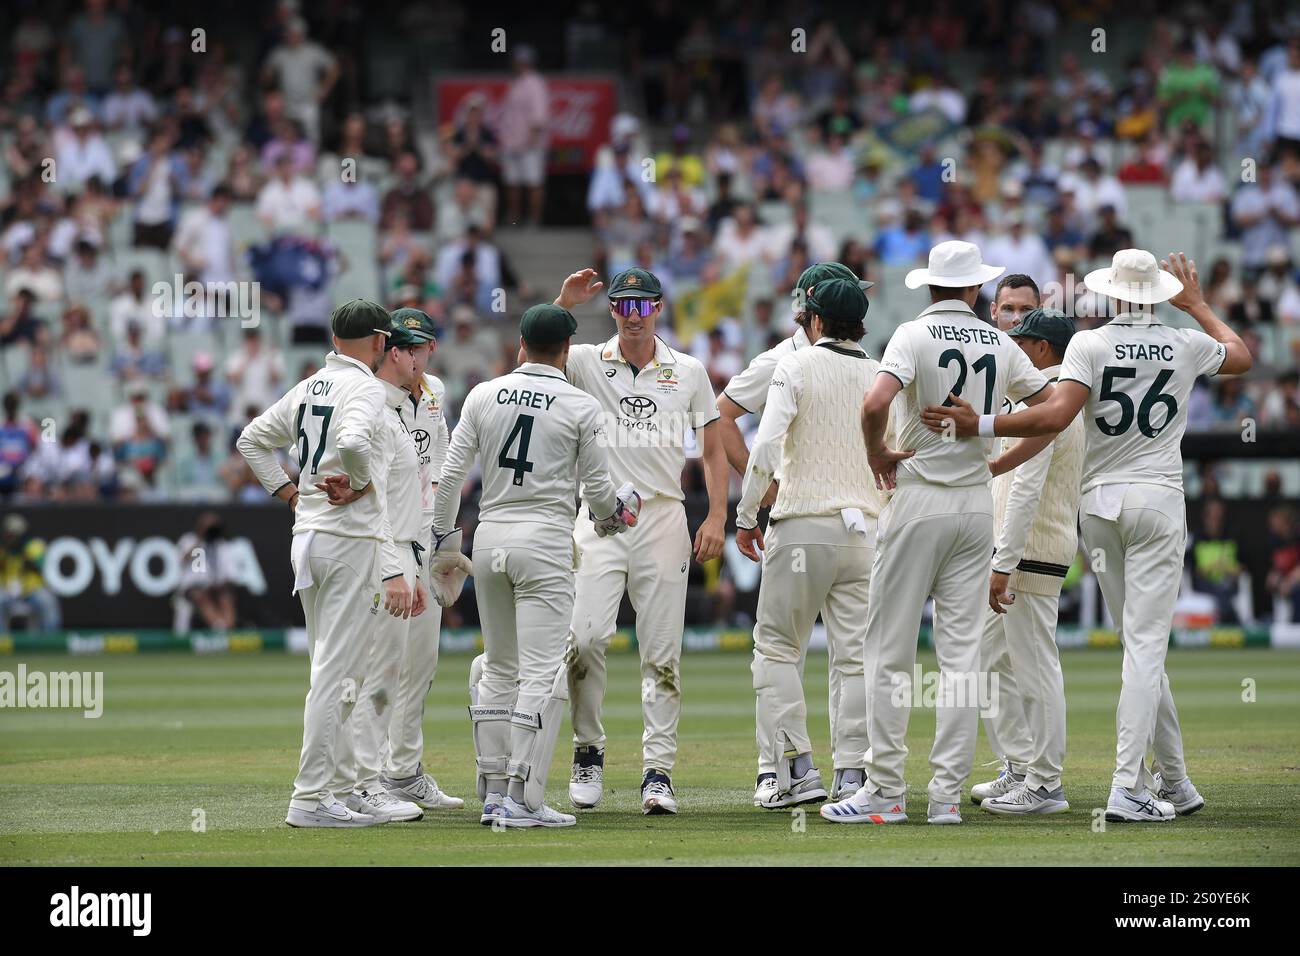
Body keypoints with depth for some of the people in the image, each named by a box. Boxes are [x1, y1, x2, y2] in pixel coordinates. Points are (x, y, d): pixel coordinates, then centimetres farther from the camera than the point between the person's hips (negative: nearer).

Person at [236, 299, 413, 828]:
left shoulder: (308, 388, 14)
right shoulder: (366, 388, -11)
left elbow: (252, 438, 22)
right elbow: (352, 442, -30)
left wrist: (288, 491, 18)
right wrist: (361, 482, -12)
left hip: (307, 537, 9)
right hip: (351, 537, -9)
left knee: (332, 671, 16)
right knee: (337, 672, -8)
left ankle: (320, 789, 16)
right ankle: (311, 798, -10)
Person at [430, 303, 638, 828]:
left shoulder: (483, 395, 5)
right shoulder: (581, 406, -3)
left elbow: (450, 474, 4)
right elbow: (597, 488, 1)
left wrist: (443, 542, 13)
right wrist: (613, 515, 23)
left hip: (489, 538, 4)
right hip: (545, 541, -4)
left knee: (497, 668, 15)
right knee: (541, 672, -5)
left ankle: (493, 791, 15)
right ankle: (522, 799, -12)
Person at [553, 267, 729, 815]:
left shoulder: (688, 372, 9)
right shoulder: (588, 363, 6)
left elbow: (713, 447, 10)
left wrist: (716, 517, 0)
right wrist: (564, 303, -18)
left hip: (663, 518, 1)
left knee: (662, 651, 0)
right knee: (585, 639, -12)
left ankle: (658, 771, 3)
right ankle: (588, 753, 5)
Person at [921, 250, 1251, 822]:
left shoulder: (1090, 344, -5)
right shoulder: (1186, 346, 2)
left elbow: (1057, 415, -20)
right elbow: (1241, 356, 25)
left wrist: (980, 426, -18)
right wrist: (1195, 304, 35)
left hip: (1099, 505, 1)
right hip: (1158, 501, -1)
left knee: (1141, 643, 13)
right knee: (1145, 645, -6)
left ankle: (1173, 782, 17)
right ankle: (1127, 789, -18)